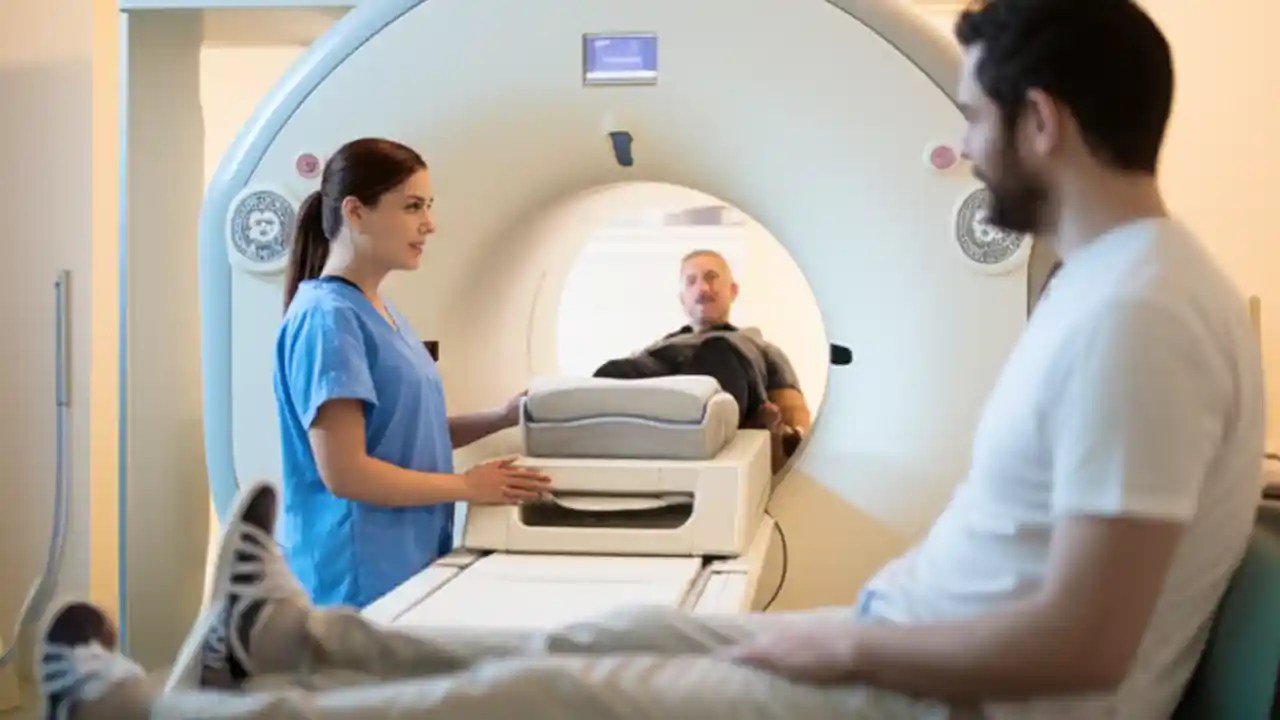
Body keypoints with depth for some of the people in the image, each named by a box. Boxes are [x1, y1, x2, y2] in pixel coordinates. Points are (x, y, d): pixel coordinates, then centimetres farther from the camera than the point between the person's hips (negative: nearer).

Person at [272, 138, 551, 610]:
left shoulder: (380, 310, 11)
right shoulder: (328, 317, -17)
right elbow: (344, 473, -22)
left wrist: (501, 419, 3)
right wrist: (468, 487, -13)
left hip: (409, 565, 9)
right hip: (360, 580, -9)